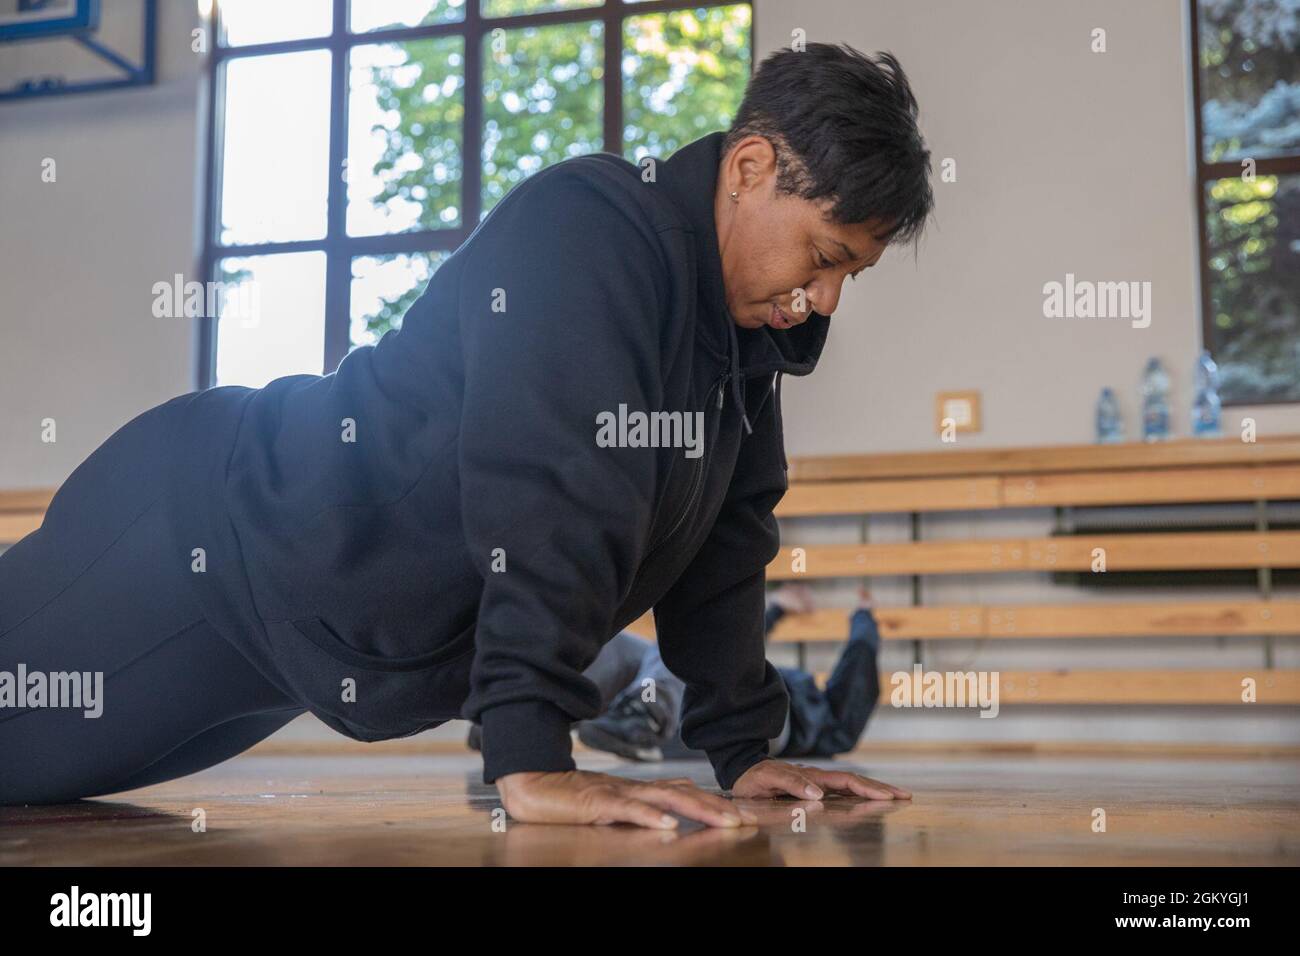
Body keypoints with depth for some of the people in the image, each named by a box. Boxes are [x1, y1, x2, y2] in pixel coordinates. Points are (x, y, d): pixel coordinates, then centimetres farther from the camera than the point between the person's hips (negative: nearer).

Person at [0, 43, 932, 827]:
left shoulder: (750, 327, 0)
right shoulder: (588, 227, -26)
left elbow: (724, 535, 5)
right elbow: (552, 501, -35)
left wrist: (744, 749, 1)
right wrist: (532, 762, -38)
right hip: (216, 543, -8)